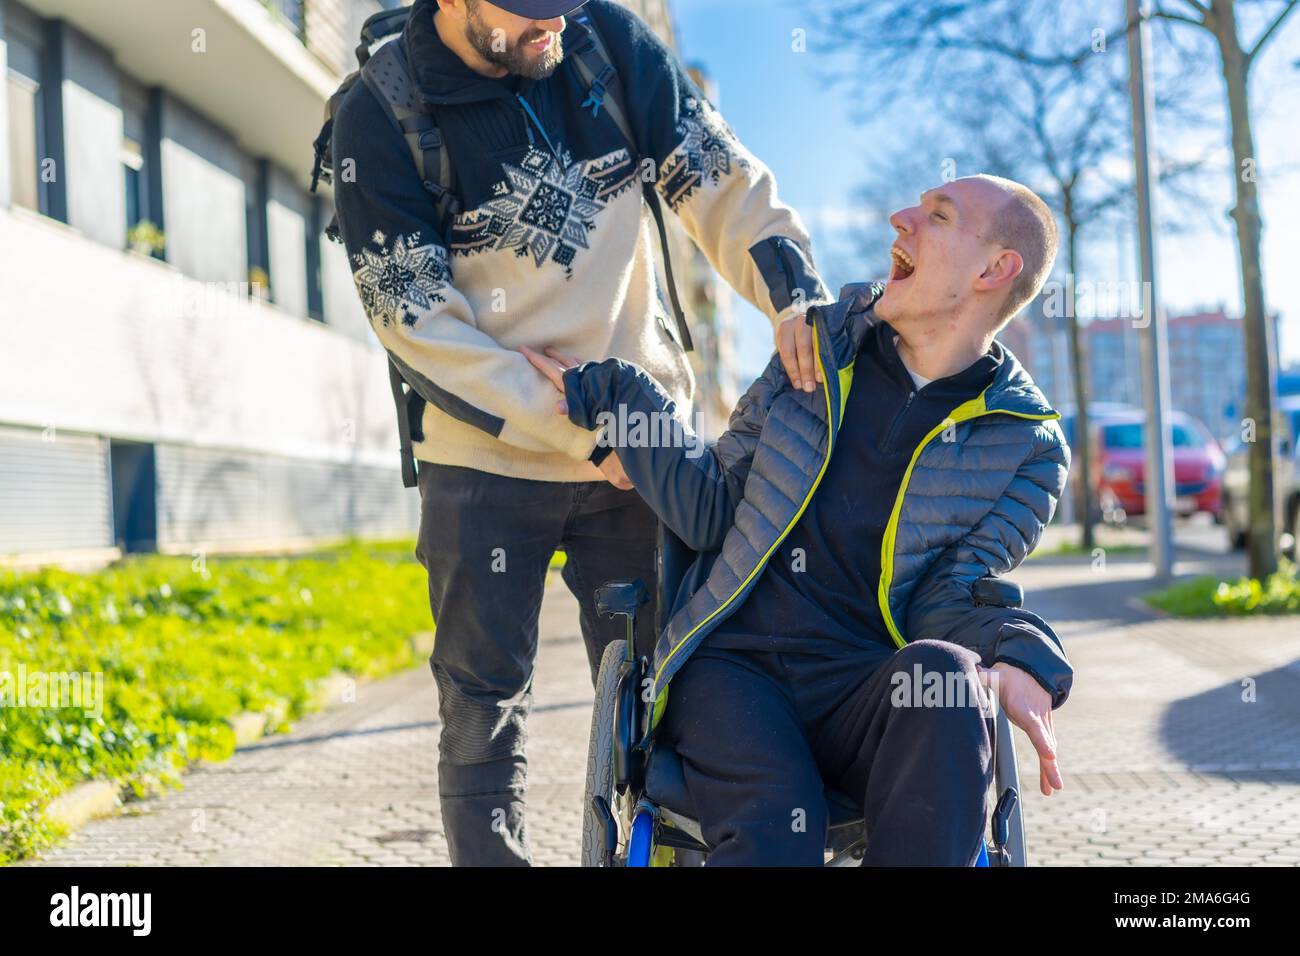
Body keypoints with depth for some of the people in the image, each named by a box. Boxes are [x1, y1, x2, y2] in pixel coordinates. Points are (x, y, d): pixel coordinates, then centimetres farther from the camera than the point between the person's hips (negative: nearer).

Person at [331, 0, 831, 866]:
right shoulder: (379, 119, -12)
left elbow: (720, 179, 0)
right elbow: (420, 324, -13)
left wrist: (796, 291, -19)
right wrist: (576, 431, -16)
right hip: (486, 458, -2)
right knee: (485, 710, 4)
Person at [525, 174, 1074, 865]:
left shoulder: (1028, 449, 5)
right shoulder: (819, 347, 11)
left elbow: (945, 598, -1)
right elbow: (714, 513, 11)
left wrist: (1019, 660, -23)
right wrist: (612, 396, 5)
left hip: (865, 686, 0)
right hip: (731, 664, 1)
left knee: (940, 672, -36)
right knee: (776, 829, -31)